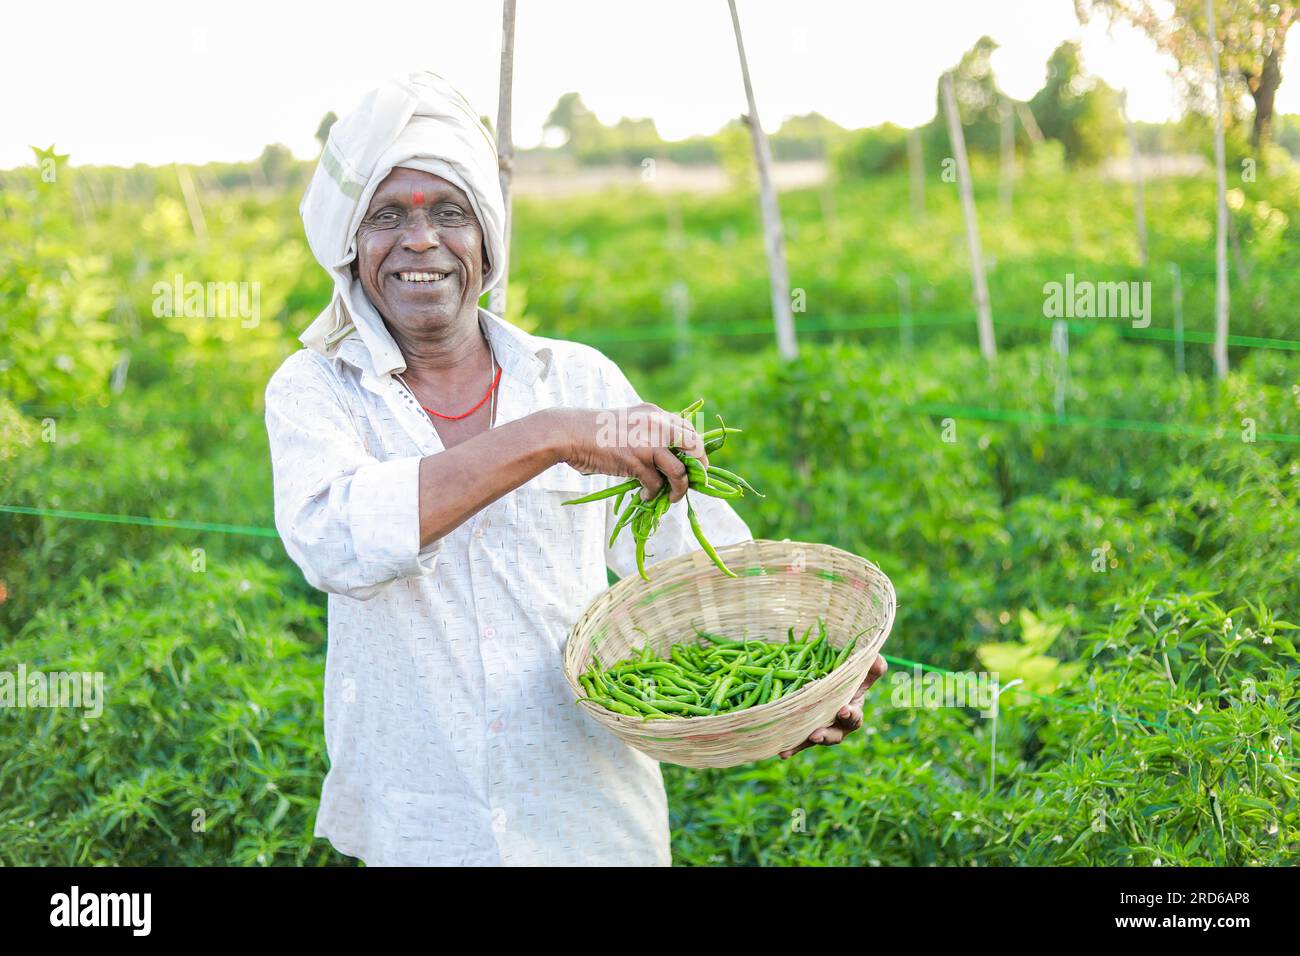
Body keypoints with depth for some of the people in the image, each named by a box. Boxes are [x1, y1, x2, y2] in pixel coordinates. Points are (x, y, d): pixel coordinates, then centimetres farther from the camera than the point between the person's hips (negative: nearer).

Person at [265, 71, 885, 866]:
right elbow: (331, 539, -25)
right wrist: (547, 437, -32)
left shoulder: (582, 379, 0)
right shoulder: (314, 390, -4)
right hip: (419, 829, -1)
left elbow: (702, 555, 1)